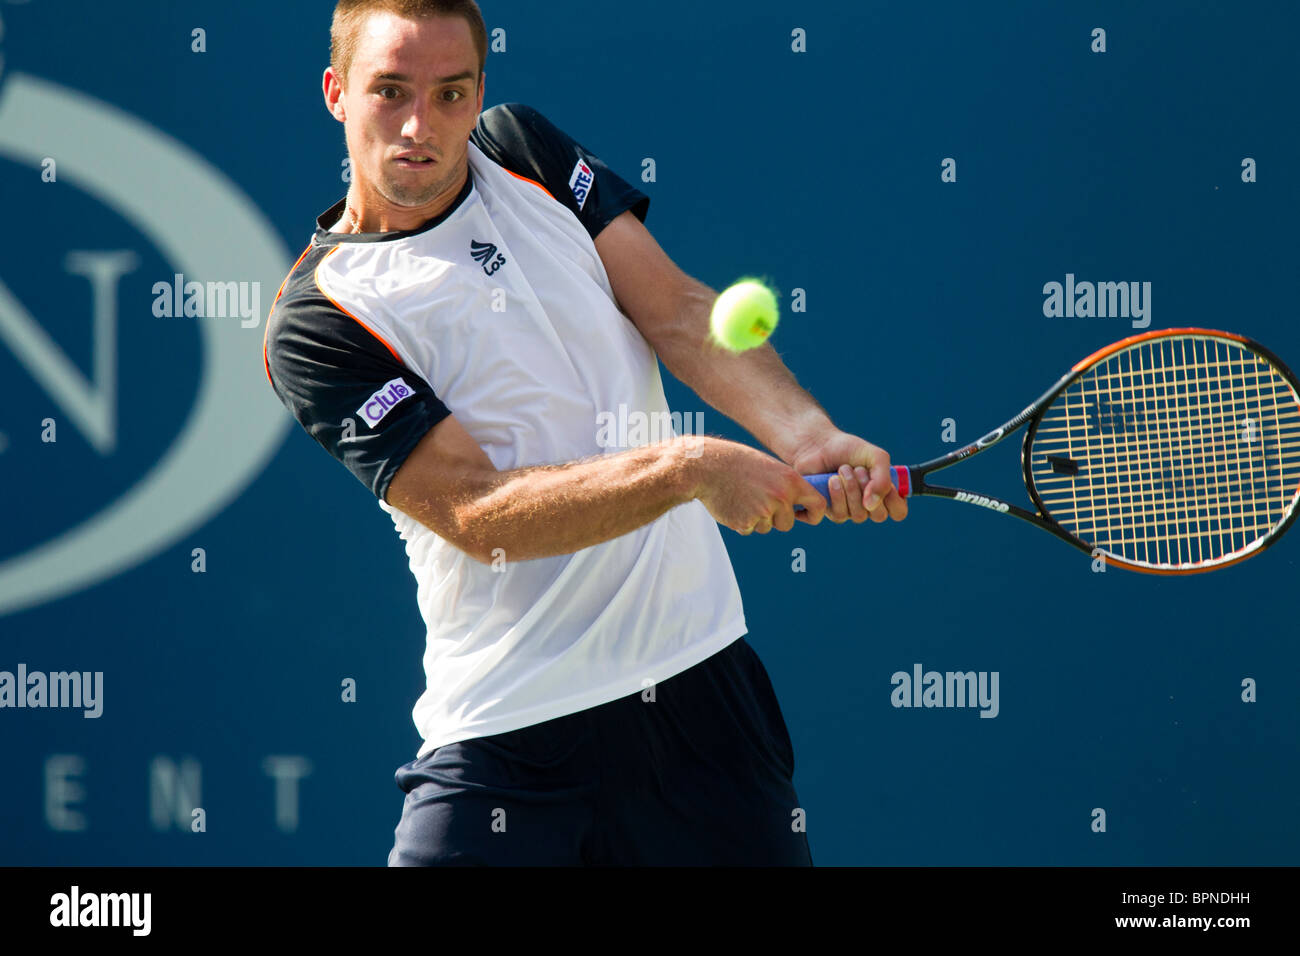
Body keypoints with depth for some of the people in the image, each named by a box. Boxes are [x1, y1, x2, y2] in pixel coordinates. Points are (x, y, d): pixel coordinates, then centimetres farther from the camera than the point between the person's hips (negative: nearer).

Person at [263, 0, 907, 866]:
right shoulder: (316, 326, -9)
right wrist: (686, 468, -26)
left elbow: (678, 310, 1)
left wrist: (808, 438, -17)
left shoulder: (524, 148, 8)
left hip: (703, 673, 5)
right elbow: (476, 512, -16)